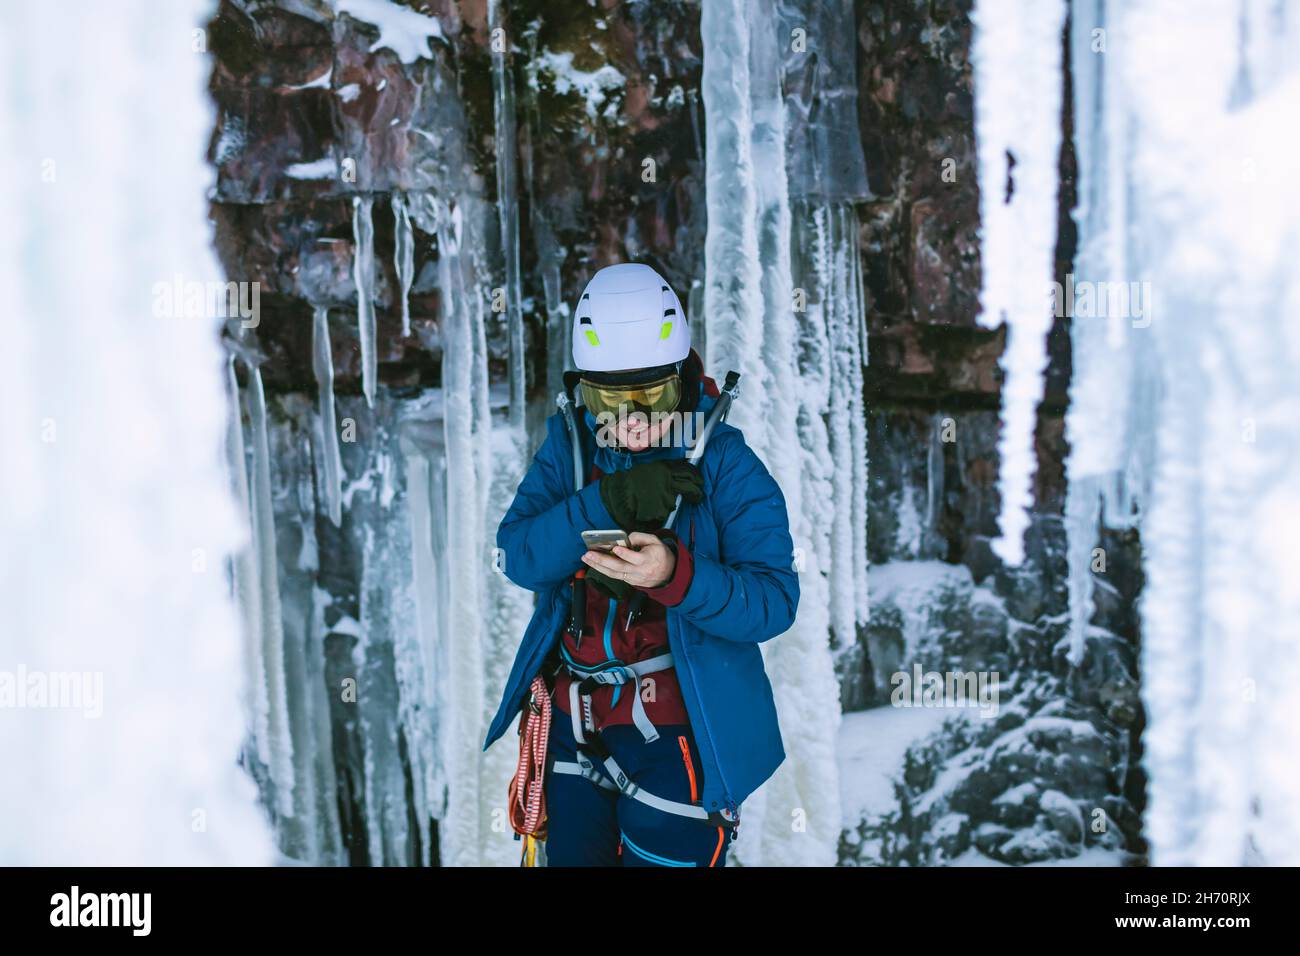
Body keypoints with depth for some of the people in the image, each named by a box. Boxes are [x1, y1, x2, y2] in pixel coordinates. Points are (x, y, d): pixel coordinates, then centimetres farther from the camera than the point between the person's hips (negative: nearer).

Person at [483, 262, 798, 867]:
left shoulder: (725, 465, -12)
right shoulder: (569, 446, 1)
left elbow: (775, 600, -20)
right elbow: (518, 556, -12)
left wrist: (675, 576, -37)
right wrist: (607, 499, -28)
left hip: (677, 732, -5)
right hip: (574, 719, 5)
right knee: (571, 855, 19)